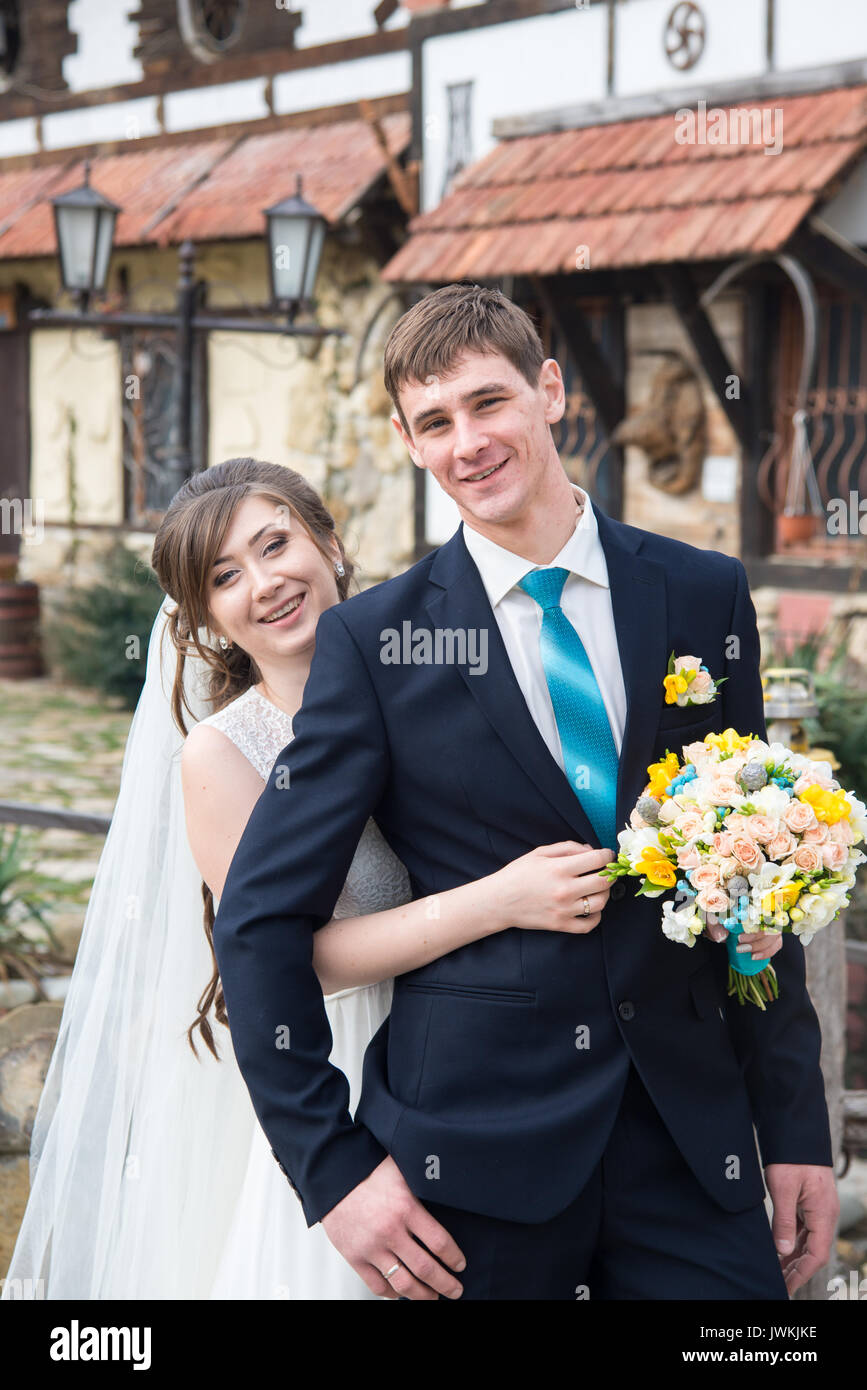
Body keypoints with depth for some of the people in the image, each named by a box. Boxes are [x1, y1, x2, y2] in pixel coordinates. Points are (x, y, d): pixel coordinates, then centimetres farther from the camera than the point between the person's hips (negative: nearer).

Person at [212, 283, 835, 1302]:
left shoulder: (704, 596, 4)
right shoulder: (373, 641, -4)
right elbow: (260, 919, -4)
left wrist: (795, 1126, 6)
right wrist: (333, 1170, -8)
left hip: (690, 1134, 2)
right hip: (474, 1139, -2)